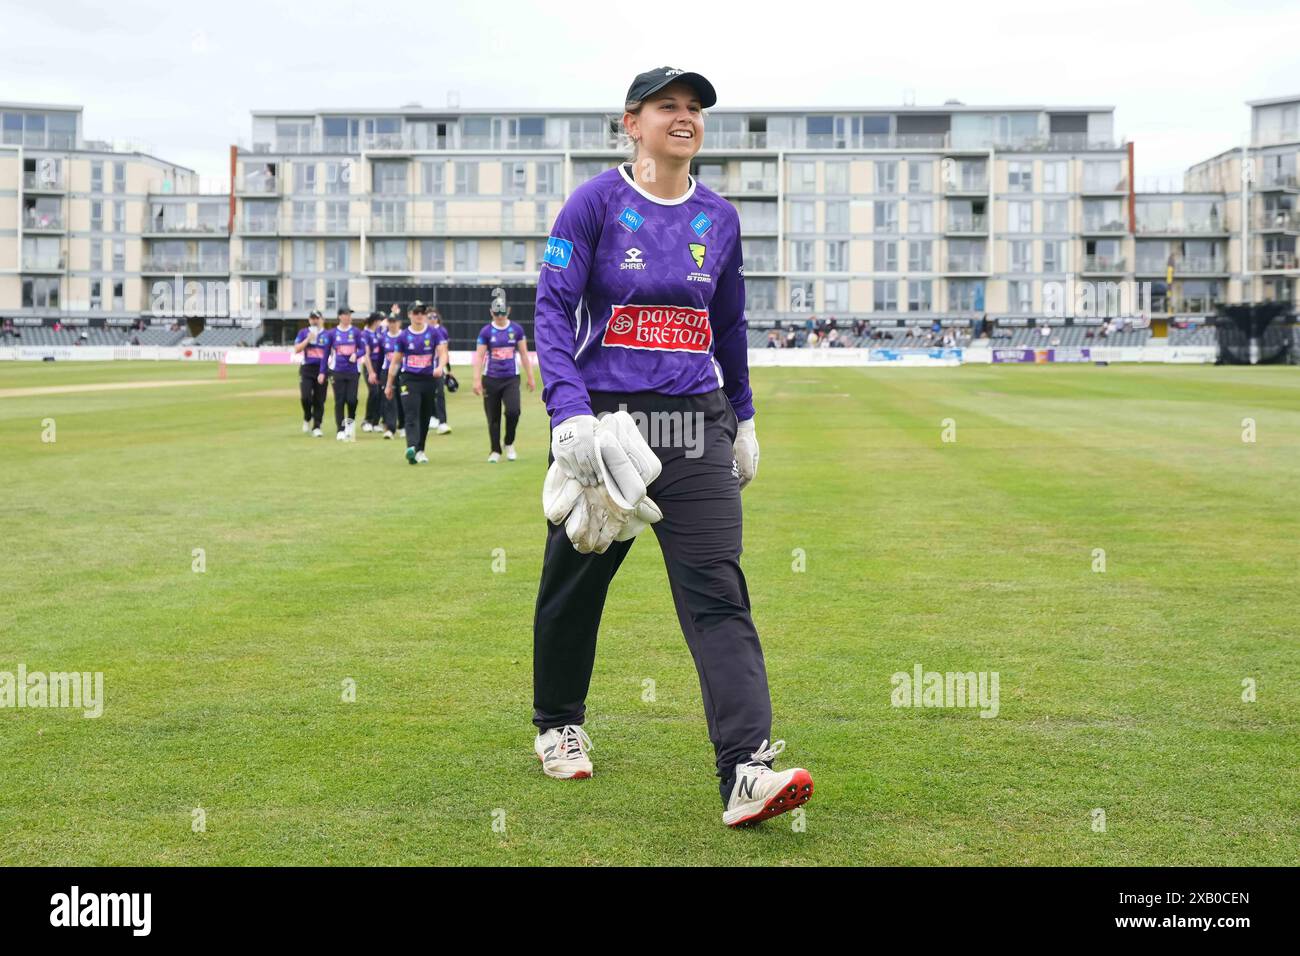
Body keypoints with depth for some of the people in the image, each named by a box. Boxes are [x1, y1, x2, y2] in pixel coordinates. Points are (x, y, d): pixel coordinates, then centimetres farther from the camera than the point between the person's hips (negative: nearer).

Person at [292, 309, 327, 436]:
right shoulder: (303, 333, 8)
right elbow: (297, 349, -3)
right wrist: (308, 339, -13)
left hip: (322, 369, 1)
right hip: (307, 369, -1)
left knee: (319, 400, -1)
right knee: (305, 396, -14)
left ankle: (316, 427, 6)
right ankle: (307, 419, 13)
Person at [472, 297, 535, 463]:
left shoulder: (516, 329, 5)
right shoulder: (486, 331, 0)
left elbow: (524, 354, 9)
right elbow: (479, 356, -2)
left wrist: (530, 377, 7)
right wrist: (477, 380, -11)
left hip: (511, 379, 0)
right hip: (491, 379, 0)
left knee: (513, 411, -18)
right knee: (493, 417, 3)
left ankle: (509, 443, 5)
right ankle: (495, 451, 16)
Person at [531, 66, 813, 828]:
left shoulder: (719, 218, 10)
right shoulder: (595, 204, -3)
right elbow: (553, 311, -10)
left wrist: (743, 417, 22)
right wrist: (569, 413, -22)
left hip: (696, 429, 2)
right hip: (606, 420, -2)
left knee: (717, 592, -10)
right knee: (576, 583, 11)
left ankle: (747, 771, -19)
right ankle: (559, 725, 35)